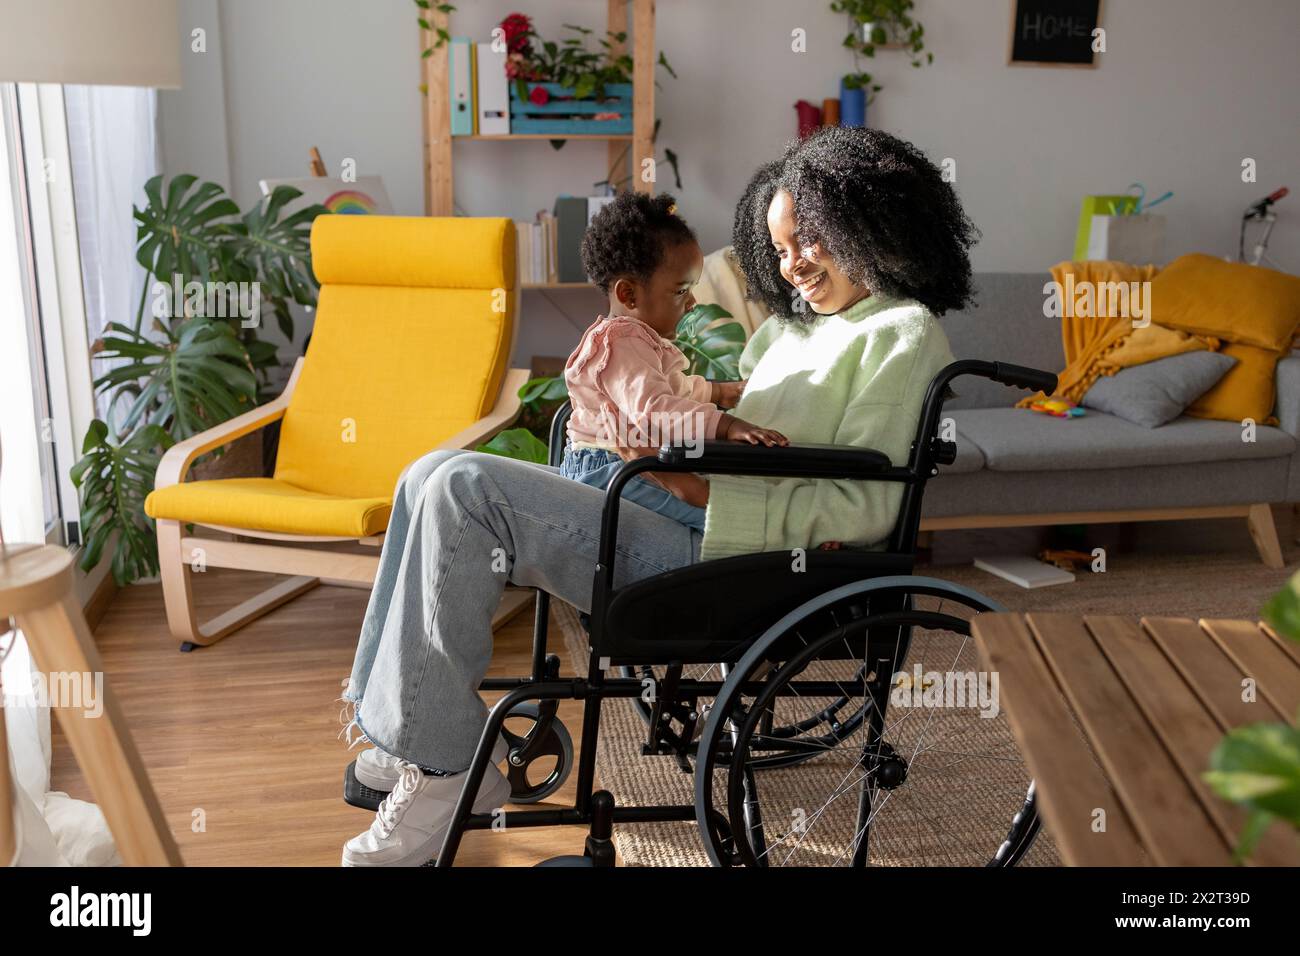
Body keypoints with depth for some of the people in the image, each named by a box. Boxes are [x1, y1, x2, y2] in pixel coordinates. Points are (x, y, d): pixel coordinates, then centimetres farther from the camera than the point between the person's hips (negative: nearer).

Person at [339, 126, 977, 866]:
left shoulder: (900, 333, -4)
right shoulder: (799, 325, 24)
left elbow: (868, 506, -14)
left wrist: (712, 496, -20)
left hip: (720, 568, -10)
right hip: (693, 531, 10)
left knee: (462, 490, -18)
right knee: (438, 479, 5)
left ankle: (439, 769, -9)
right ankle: (404, 728, 6)